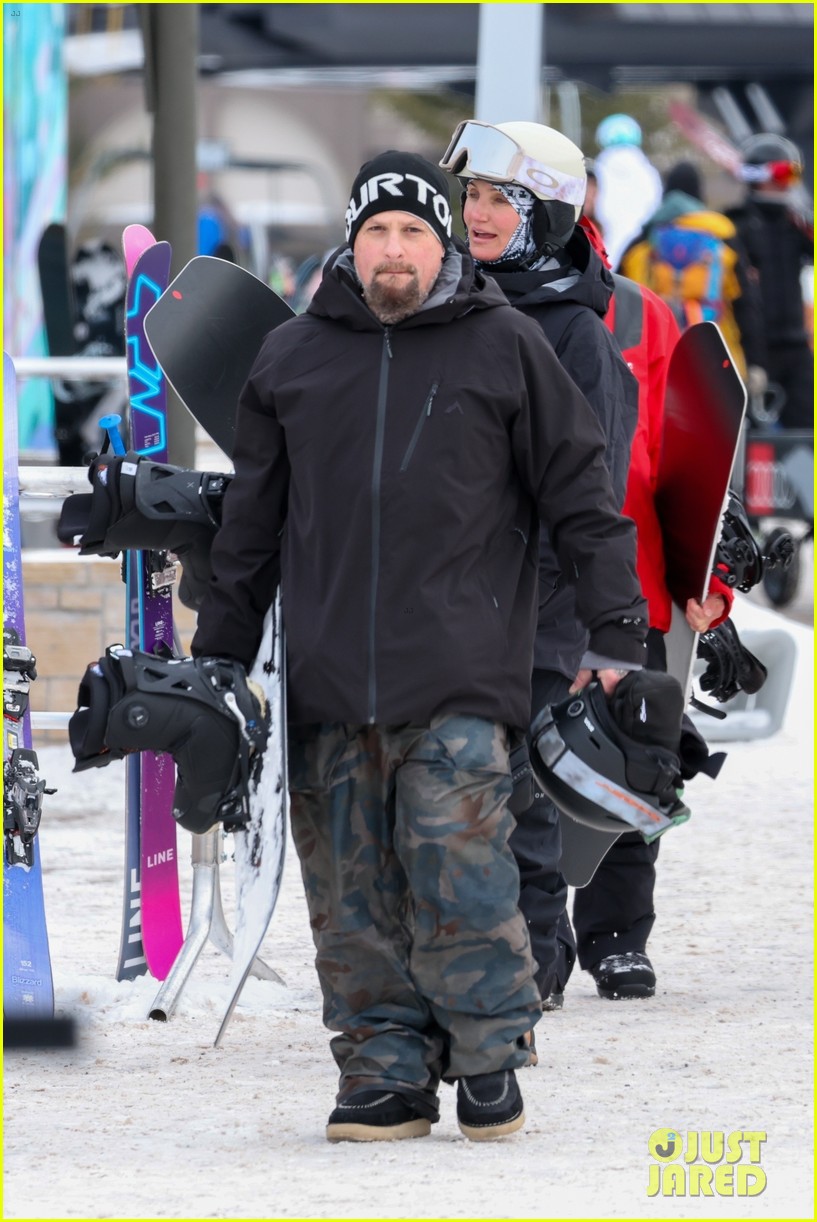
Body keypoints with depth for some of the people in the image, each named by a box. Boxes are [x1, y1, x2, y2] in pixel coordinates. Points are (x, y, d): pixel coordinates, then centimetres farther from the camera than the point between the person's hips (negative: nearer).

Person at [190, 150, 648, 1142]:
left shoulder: (504, 348, 5)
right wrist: (220, 656, 19)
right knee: (353, 890, 2)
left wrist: (617, 631, 2)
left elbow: (580, 494, 7)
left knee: (457, 871, -11)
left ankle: (489, 1056, 2)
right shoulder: (292, 360, 13)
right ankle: (386, 1070, 9)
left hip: (460, 683, -3)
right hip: (328, 682, 3)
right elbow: (250, 526, 20)